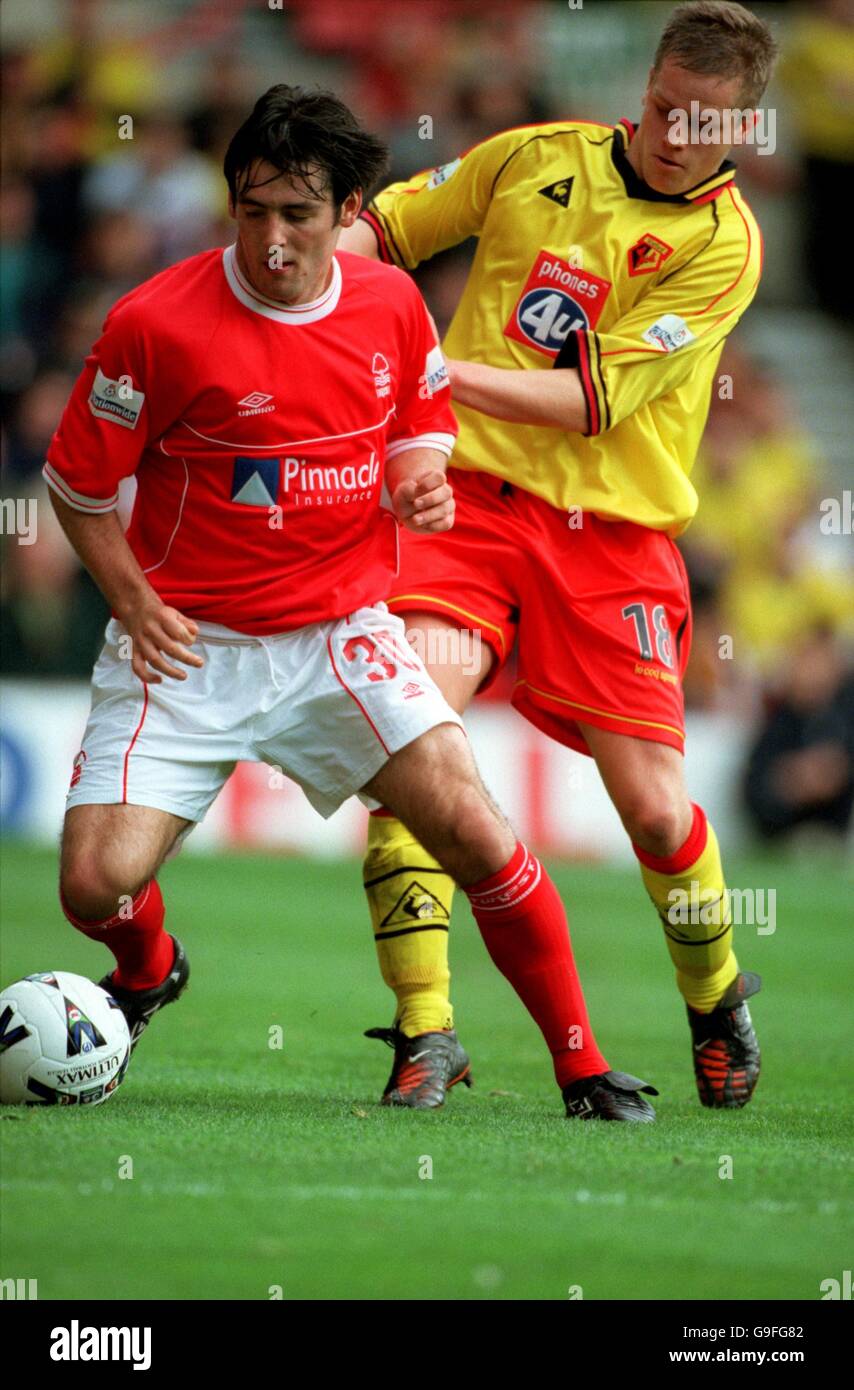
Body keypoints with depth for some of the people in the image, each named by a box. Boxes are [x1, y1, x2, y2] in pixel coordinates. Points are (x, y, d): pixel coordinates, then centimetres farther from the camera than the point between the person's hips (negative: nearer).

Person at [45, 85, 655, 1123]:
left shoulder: (391, 305, -1)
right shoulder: (156, 324, -13)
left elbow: (424, 419, 18)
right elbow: (78, 484, -1)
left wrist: (424, 475, -4)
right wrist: (133, 601, -12)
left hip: (341, 631, 2)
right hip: (188, 645, -2)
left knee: (474, 833, -14)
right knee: (98, 885, -15)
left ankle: (583, 1067, 1)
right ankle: (147, 968, 24)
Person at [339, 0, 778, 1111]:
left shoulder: (724, 245, -5)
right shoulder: (538, 158, 6)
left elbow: (592, 403, -12)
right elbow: (392, 224, 19)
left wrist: (440, 370, -21)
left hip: (614, 532, -2)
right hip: (470, 491, 2)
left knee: (654, 810, -5)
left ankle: (718, 1001, 28)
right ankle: (424, 1030, -17)